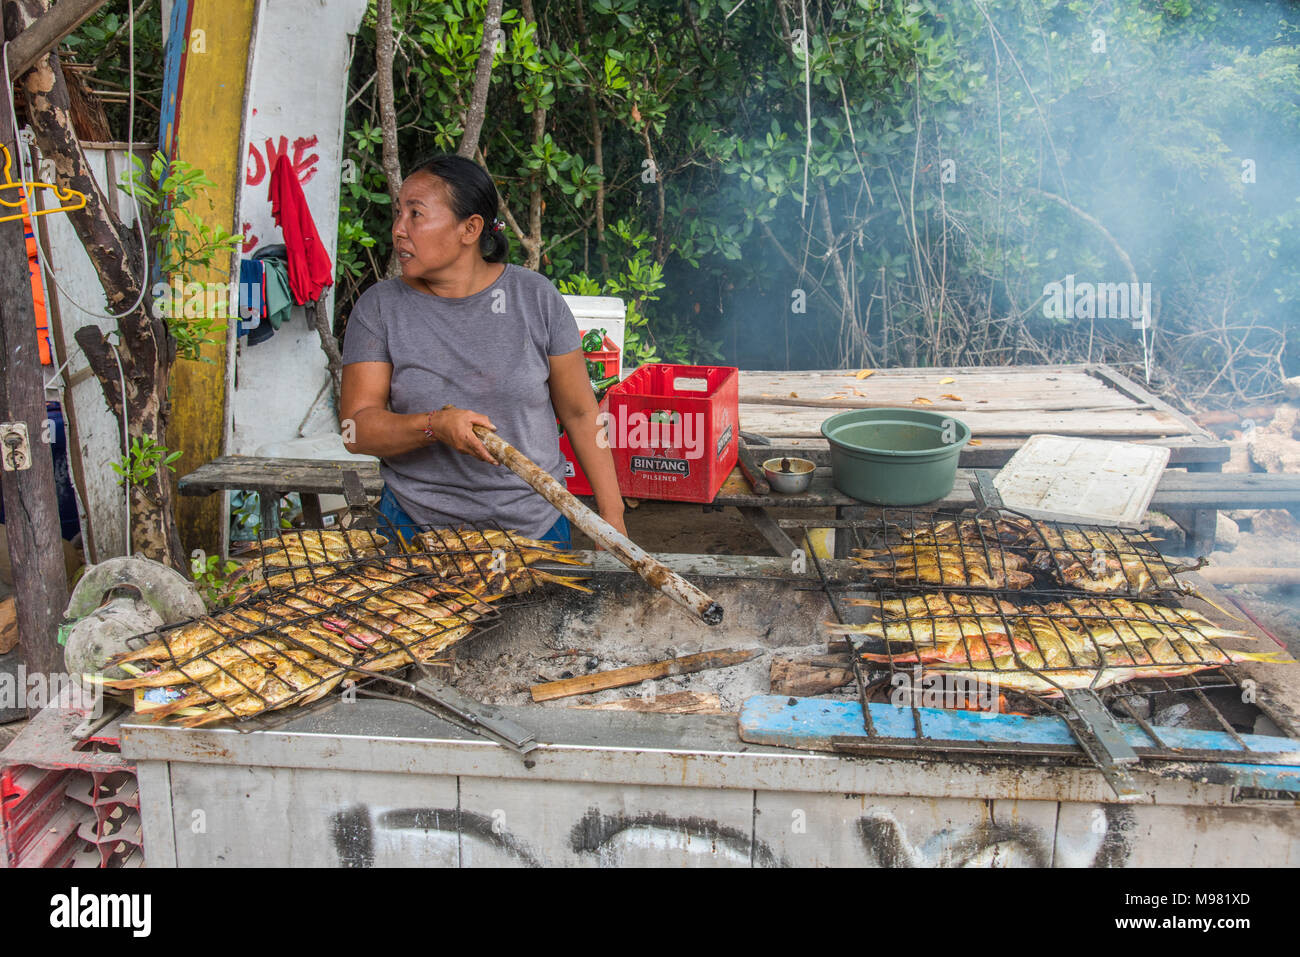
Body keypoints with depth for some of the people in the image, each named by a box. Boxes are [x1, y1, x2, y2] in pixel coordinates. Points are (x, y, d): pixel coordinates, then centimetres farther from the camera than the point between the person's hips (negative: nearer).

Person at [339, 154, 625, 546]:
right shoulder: (379, 307, -3)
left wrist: (612, 516, -2)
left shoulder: (535, 296, -3)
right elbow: (356, 429, -7)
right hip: (418, 525, 0)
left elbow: (580, 413, 1)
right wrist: (435, 426, -26)